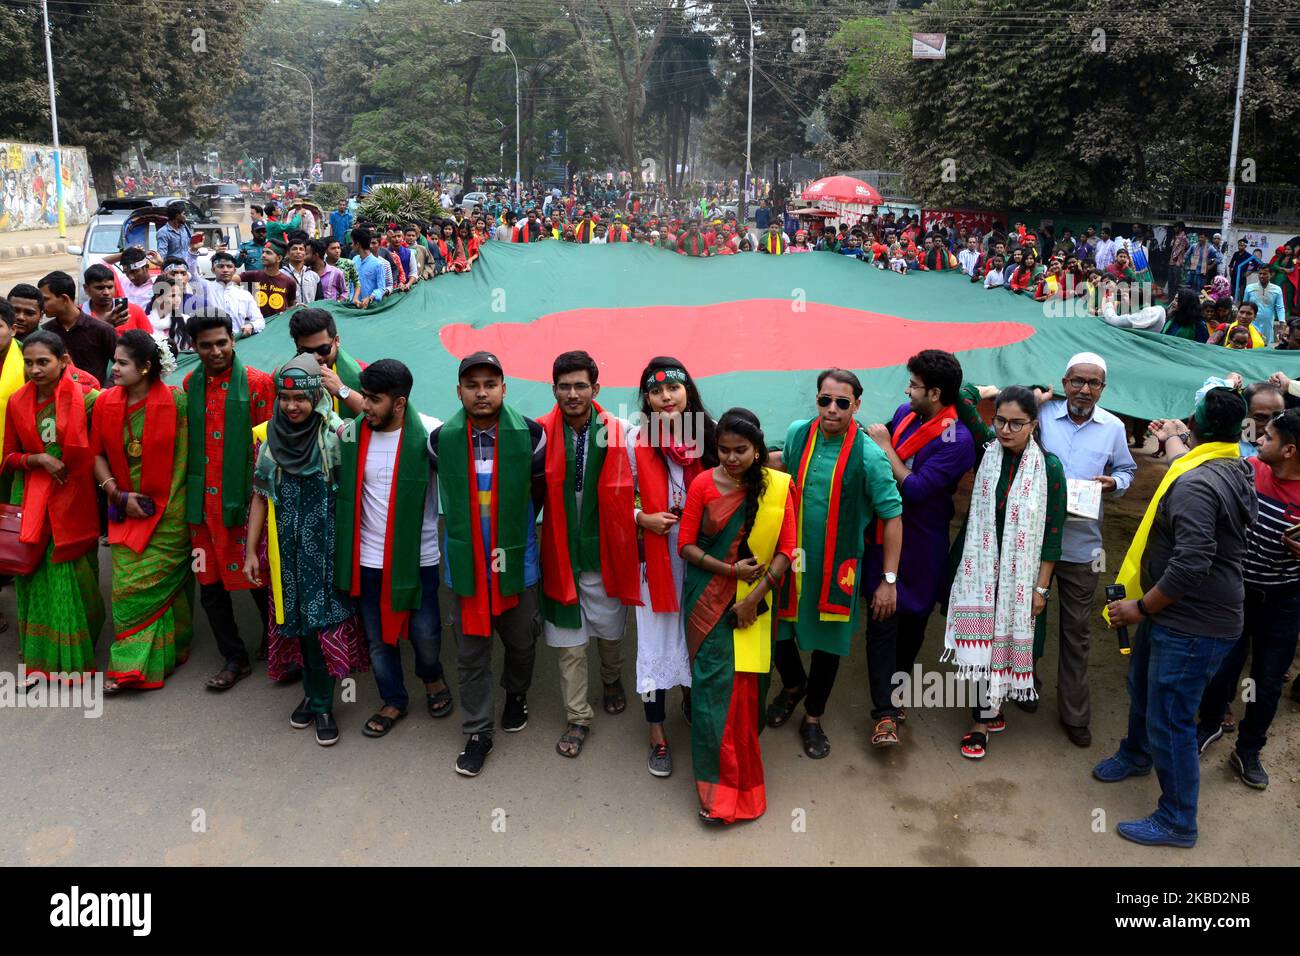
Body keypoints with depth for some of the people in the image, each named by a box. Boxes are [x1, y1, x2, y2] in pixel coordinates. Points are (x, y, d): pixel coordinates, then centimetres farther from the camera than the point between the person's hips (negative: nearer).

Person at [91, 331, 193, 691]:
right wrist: (117, 494, -4)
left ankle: (133, 662, 14)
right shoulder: (105, 402, 1)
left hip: (168, 512, -3)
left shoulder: (175, 401, -12)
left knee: (154, 584, -1)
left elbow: (187, 454, -7)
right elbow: (97, 454, 7)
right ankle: (128, 667, 20)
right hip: (127, 510, 4)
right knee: (127, 585, 5)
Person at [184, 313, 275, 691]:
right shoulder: (190, 385, 7)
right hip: (204, 502, 5)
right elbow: (185, 444, 15)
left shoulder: (257, 383, -7)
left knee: (257, 576, 7)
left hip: (243, 499, -5)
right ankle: (234, 658, 23)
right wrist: (187, 495, 11)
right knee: (210, 584, 9)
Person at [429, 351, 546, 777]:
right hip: (466, 563, 1)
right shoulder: (441, 439, -6)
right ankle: (478, 732, 22)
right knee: (471, 653, 8)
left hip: (517, 561, 0)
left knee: (521, 642, 17)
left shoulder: (529, 434, -11)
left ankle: (516, 695, 47)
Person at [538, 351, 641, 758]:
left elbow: (629, 491, 4)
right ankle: (578, 719, 24)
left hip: (605, 555, 1)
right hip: (561, 555, 0)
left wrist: (635, 520, -3)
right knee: (569, 644, 8)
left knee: (609, 630, 21)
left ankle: (612, 680, 51)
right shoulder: (542, 434, -9)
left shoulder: (619, 434, -9)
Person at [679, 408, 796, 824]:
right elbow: (686, 545, -3)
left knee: (748, 685, 6)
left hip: (754, 602, 1)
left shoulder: (778, 487, -5)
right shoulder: (703, 485, -5)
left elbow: (786, 550, -5)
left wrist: (755, 596, -13)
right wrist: (729, 570, -16)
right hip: (708, 601, -1)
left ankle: (742, 772, 29)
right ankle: (718, 783, 6)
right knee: (713, 684, -4)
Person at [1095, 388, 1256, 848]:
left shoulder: (1195, 483, -26)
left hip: (1192, 627, -11)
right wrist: (1179, 441, 39)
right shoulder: (1236, 469, 5)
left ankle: (1177, 822, 15)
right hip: (1172, 613, 11)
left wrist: (1141, 607, -21)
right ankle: (1136, 754, 53)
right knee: (1142, 686, 29)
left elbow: (1191, 563, -31)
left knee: (1169, 722, 0)